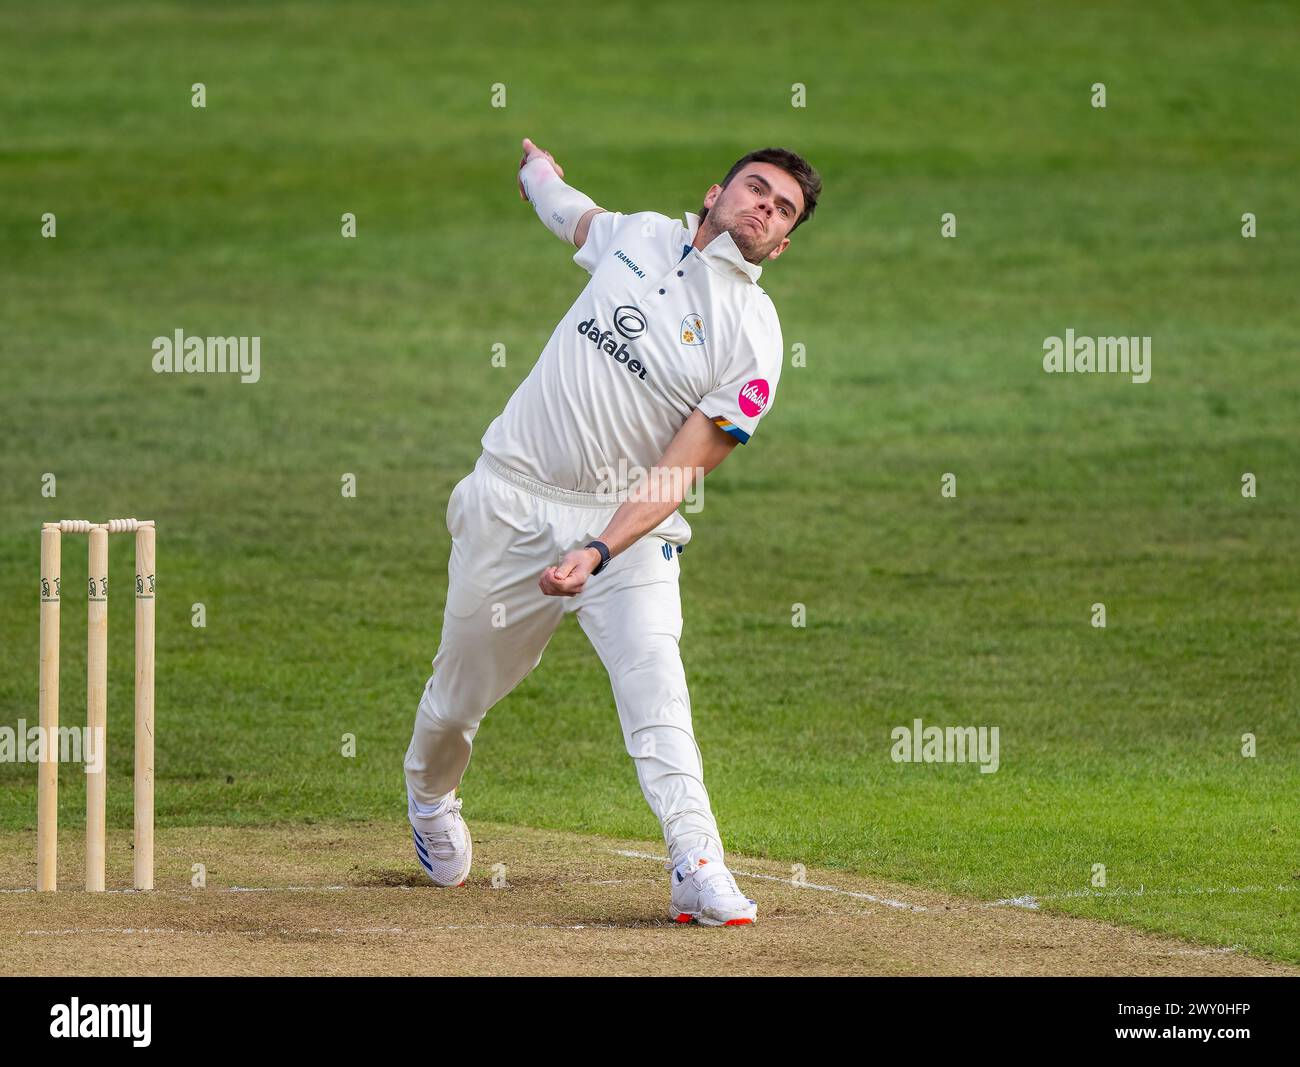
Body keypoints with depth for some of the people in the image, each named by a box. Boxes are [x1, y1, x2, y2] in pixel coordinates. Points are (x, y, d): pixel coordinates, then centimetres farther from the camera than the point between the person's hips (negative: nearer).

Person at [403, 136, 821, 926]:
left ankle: (698, 869, -33)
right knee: (465, 683, 11)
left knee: (652, 669, -25)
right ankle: (430, 798, 44)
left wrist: (598, 554, -27)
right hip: (512, 502, 3)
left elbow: (680, 472, -15)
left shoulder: (754, 337, -9)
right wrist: (537, 172, 52)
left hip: (628, 522, -3)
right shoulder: (640, 236, 3)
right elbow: (574, 217, 31)